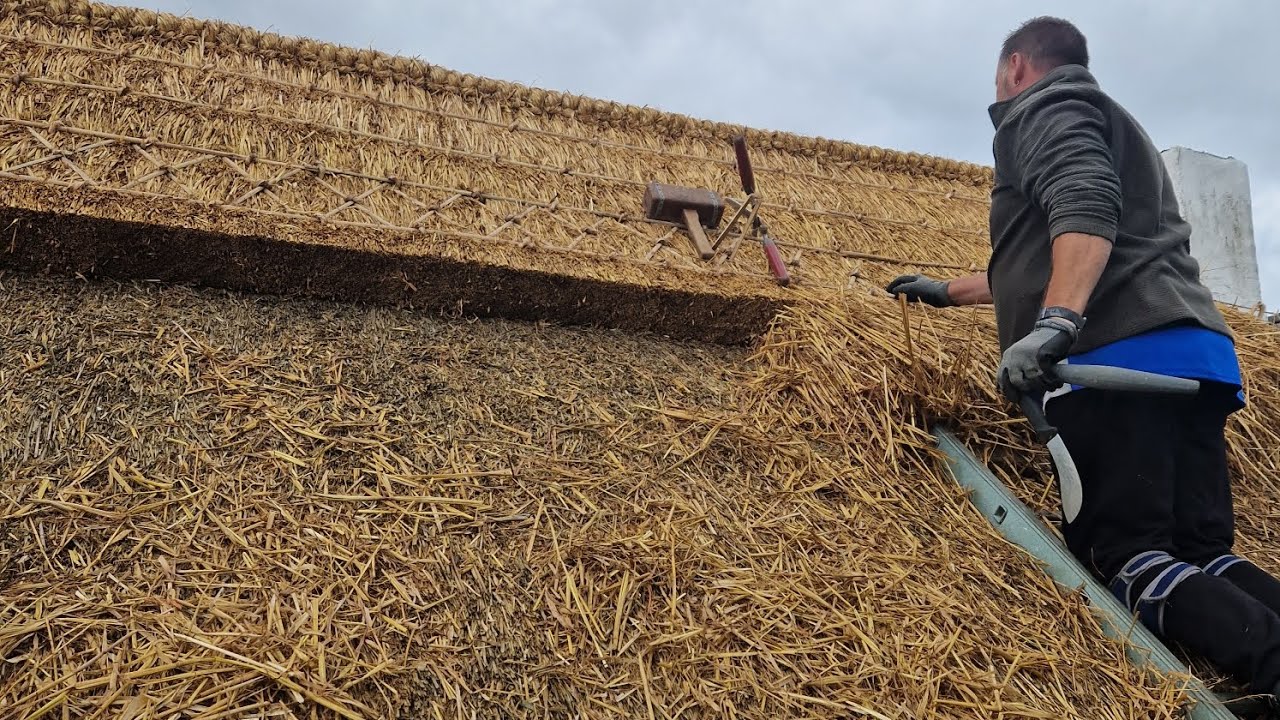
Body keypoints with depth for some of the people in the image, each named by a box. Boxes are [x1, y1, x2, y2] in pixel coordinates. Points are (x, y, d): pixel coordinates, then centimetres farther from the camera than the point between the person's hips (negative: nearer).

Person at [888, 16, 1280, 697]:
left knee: (1125, 553, -11)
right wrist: (945, 291, 53)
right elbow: (1034, 266, 45)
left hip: (1118, 356, -9)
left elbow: (1086, 209, -16)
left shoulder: (1044, 105, 7)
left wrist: (1056, 320, -29)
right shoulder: (1109, 122, 38)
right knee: (1200, 554, 3)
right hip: (1197, 352, 9)